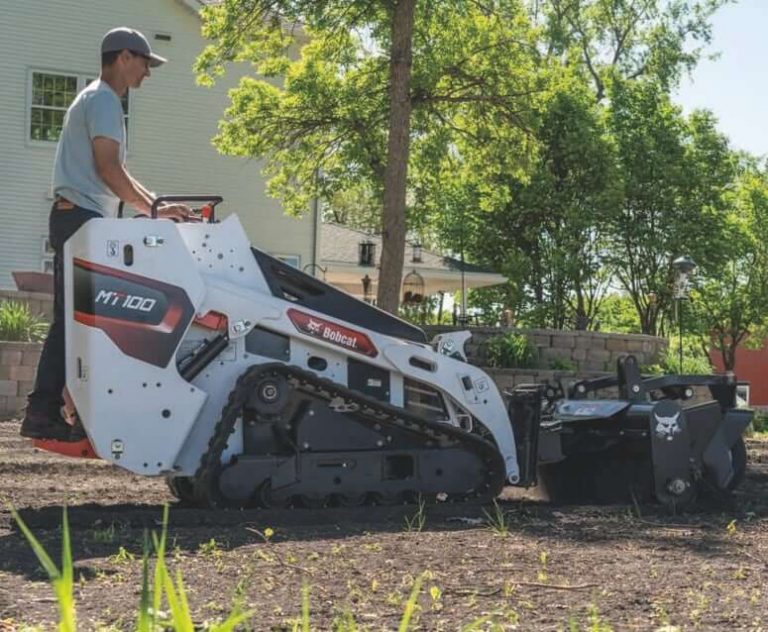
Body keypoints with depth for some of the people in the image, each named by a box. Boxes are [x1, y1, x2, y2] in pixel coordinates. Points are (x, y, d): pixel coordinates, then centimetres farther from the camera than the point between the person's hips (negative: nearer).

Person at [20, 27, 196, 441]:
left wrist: (158, 205, 16)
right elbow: (107, 169, -17)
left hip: (74, 218, 10)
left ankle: (43, 413, 8)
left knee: (71, 319, 8)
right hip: (83, 218, -10)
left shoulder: (94, 100, 24)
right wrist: (153, 210, -12)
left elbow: (114, 173, 24)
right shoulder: (103, 100, -8)